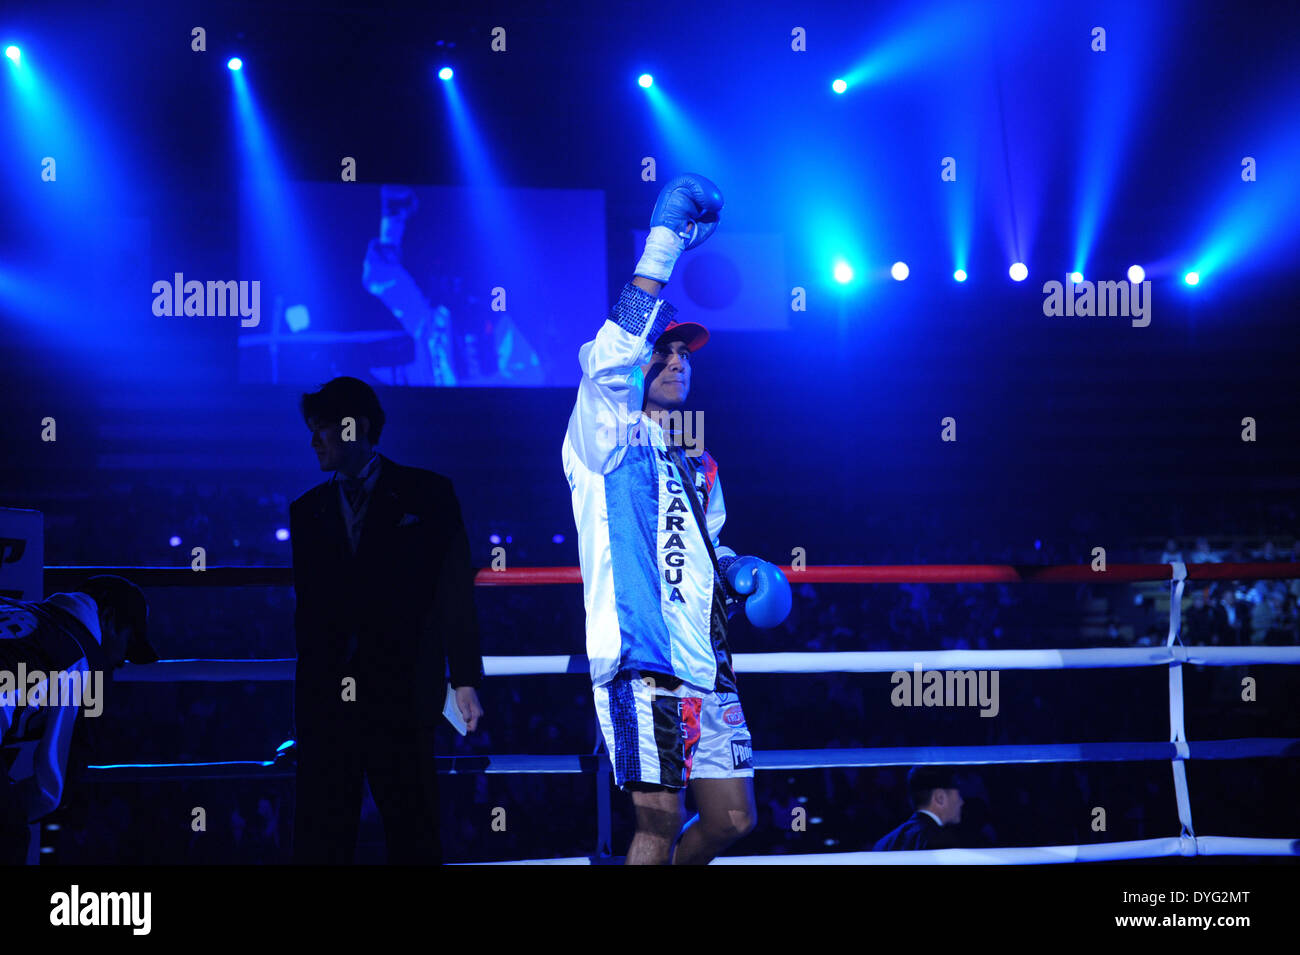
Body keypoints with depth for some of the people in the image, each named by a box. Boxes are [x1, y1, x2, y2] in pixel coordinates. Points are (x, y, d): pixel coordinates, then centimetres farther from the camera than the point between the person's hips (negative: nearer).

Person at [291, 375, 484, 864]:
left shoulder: (426, 493, 5)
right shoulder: (307, 509, 15)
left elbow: (455, 591, 2)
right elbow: (307, 601, 12)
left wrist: (464, 680, -4)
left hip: (400, 694, -3)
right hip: (325, 697, 3)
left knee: (413, 834, 0)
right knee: (320, 836, 1)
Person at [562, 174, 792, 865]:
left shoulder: (699, 472, 22)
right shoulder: (604, 442, 1)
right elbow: (610, 355, -17)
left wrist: (734, 572, 13)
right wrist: (666, 235, -19)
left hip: (706, 669, 7)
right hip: (642, 662, -7)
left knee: (732, 818, 8)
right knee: (660, 821, -13)